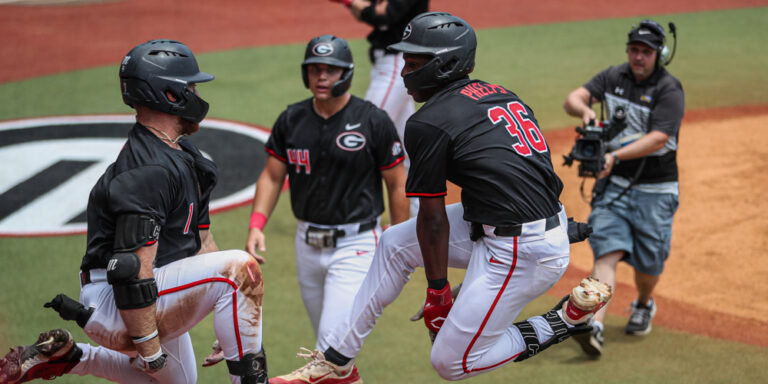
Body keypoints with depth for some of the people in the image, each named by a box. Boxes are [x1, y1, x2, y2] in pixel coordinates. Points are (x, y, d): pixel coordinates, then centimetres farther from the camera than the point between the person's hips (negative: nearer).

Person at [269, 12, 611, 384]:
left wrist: (437, 290, 4)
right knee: (395, 243, 16)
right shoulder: (501, 93, 12)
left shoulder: (428, 122, -11)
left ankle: (566, 319, 4)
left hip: (522, 252, -10)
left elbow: (433, 221, -7)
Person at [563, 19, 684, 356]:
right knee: (607, 249, -14)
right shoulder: (613, 77, 4)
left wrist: (615, 156, -35)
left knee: (648, 263, 5)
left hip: (656, 191, -2)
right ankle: (595, 325, -25)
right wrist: (585, 110, -29)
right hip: (614, 183, 2)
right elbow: (573, 98, -5)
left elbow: (658, 139, -23)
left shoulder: (669, 90, -11)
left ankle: (643, 304, 38)